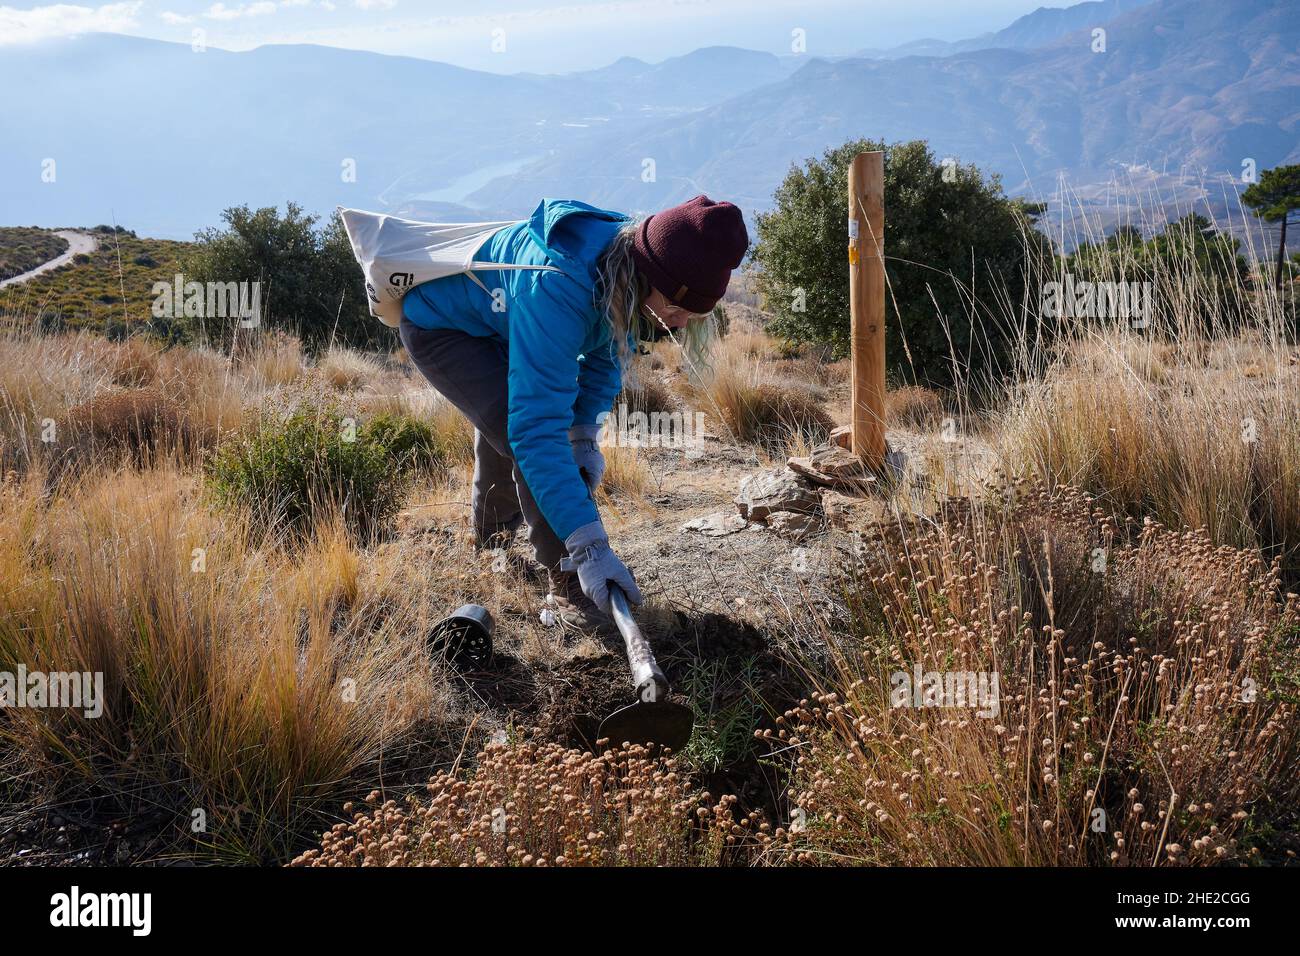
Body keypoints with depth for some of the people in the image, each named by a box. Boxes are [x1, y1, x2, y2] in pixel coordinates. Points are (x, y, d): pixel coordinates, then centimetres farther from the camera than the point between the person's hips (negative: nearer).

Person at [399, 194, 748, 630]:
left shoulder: (630, 265, -21)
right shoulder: (557, 288, -46)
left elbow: (605, 355, -2)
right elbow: (538, 425, -49)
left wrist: (585, 434, -14)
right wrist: (588, 544, -51)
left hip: (497, 325, 8)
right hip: (437, 327, -8)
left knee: (507, 430, 28)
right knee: (527, 438, -25)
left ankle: (491, 536, 57)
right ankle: (565, 582, -11)